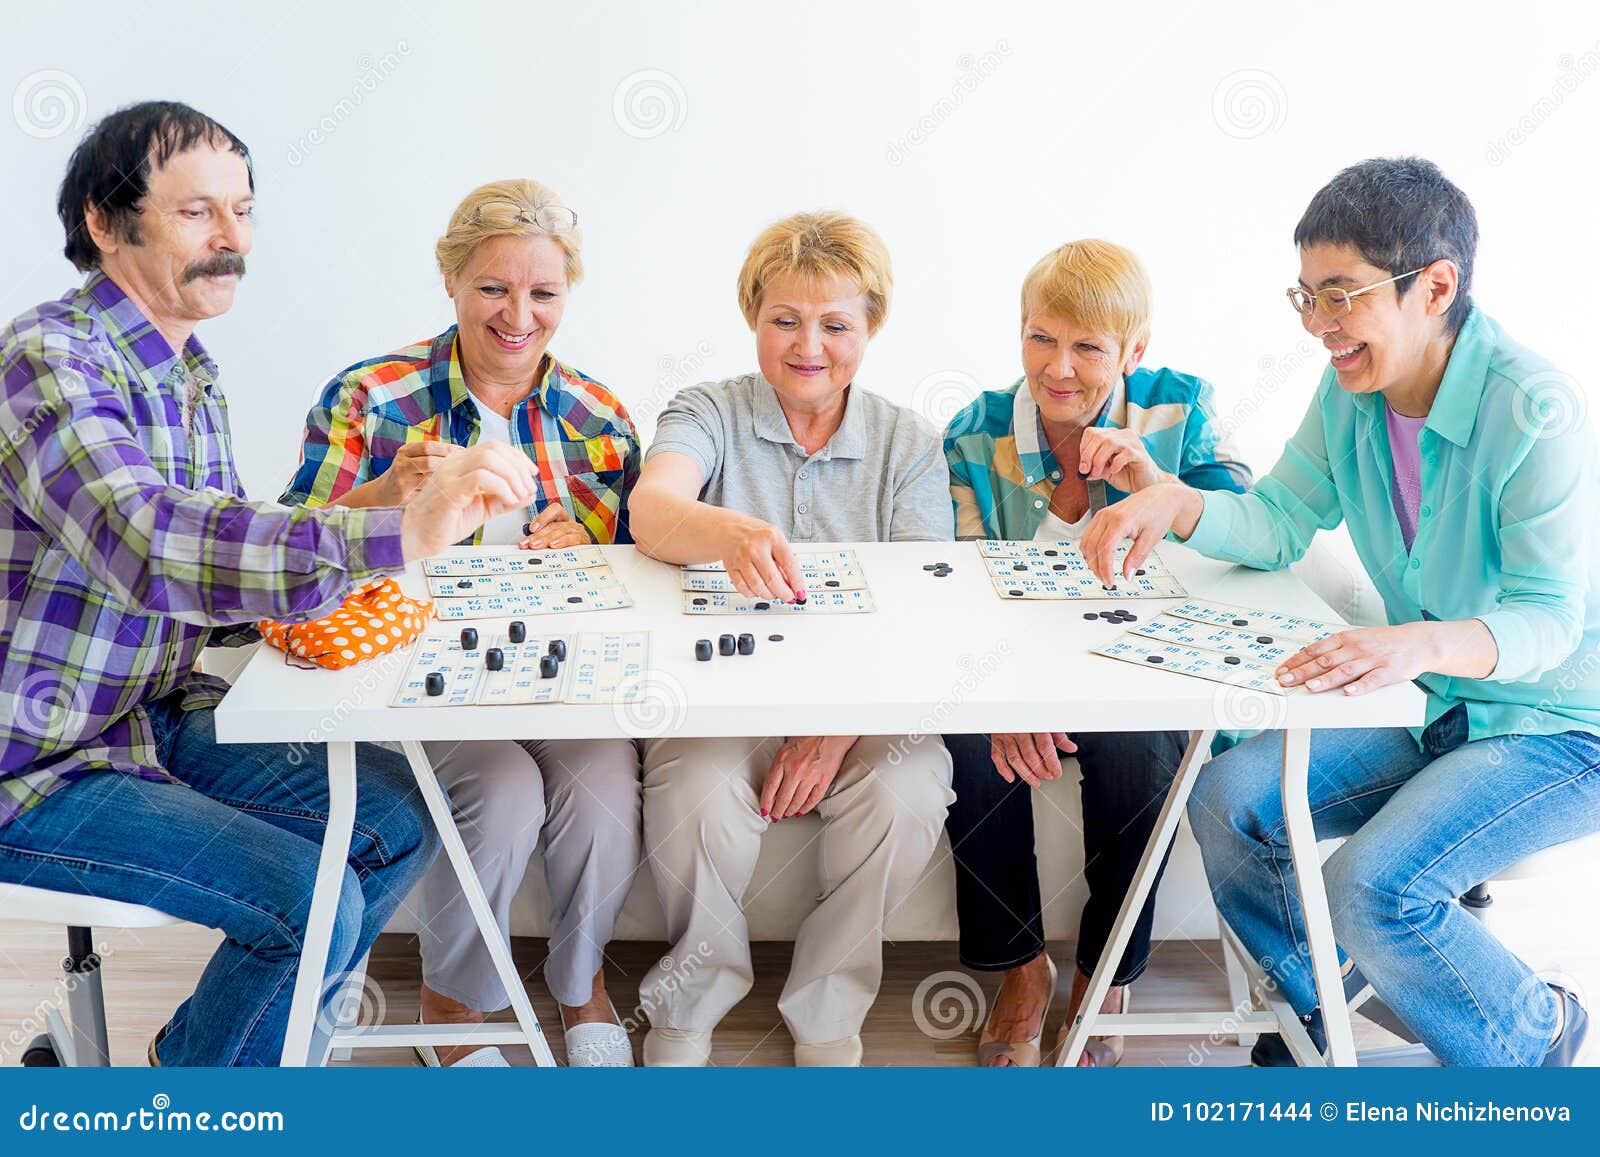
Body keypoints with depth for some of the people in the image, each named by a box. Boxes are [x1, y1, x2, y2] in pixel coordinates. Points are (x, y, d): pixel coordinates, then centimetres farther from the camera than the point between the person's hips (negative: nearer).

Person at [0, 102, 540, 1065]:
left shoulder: (190, 372, 8)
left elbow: (220, 552, 15)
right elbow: (149, 546, -39)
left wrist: (339, 587, -6)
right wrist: (401, 534, -49)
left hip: (165, 721, 9)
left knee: (401, 815, 2)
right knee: (311, 903, -19)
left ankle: (233, 1048, 19)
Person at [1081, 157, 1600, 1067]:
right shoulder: (1351, 392, -3)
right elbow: (1282, 523, 1)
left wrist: (1420, 645, -46)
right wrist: (1175, 504, -19)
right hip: (1436, 712, 7)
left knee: (1373, 885, -25)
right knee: (1228, 800, -8)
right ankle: (1324, 1009, 20)